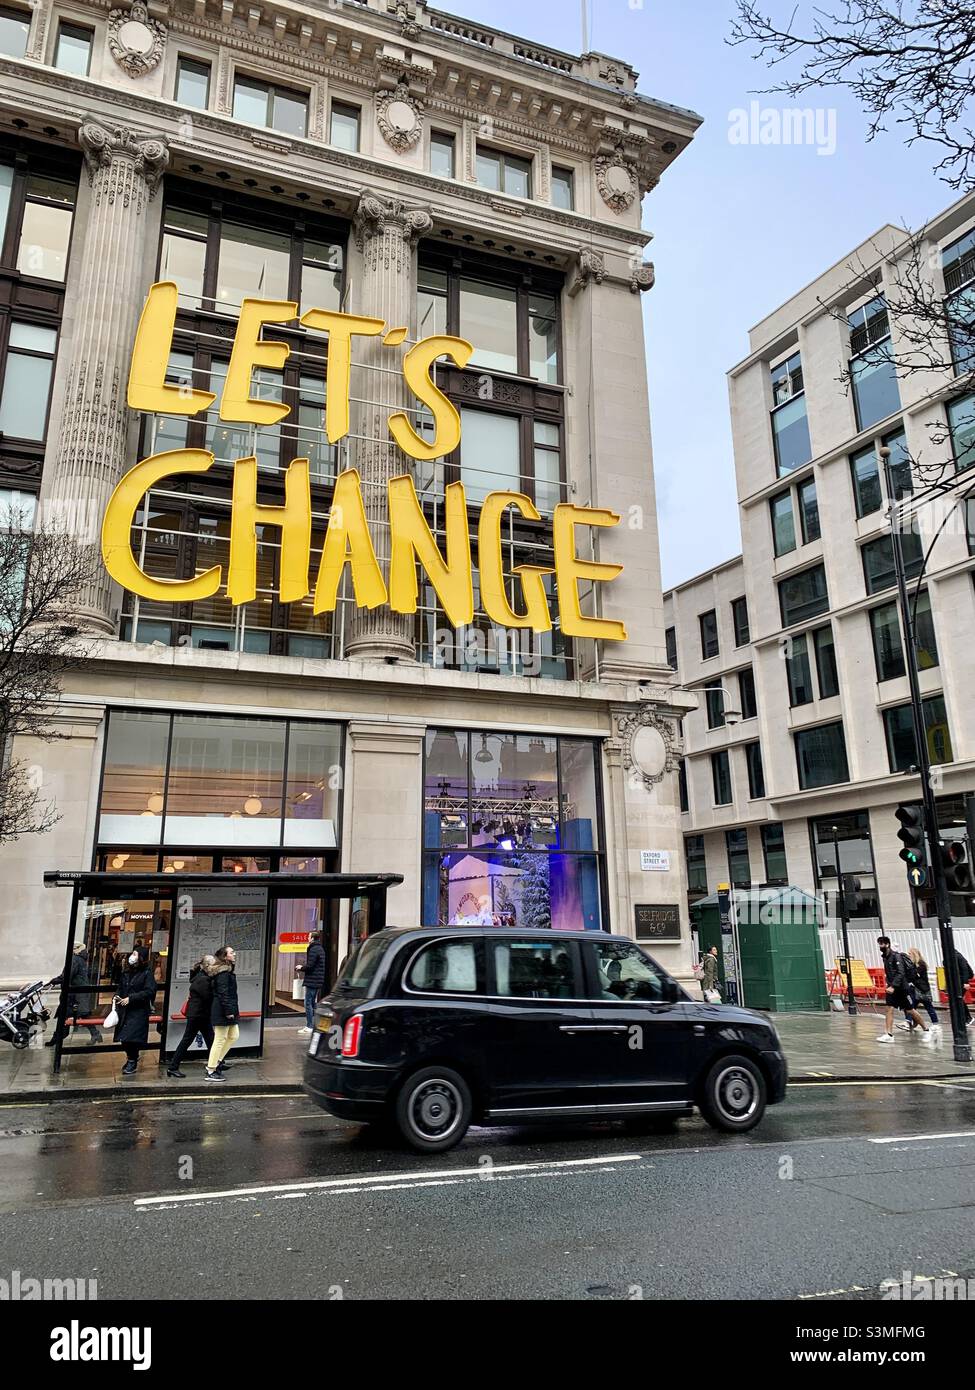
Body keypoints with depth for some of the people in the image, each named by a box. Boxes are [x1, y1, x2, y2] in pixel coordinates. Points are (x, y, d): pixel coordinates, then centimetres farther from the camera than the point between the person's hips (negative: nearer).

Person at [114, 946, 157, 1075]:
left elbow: (149, 991, -16)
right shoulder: (126, 972, 10)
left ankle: (133, 1063, 7)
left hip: (139, 1012, -6)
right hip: (124, 1010, 6)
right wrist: (117, 996, 1)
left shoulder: (146, 973, -9)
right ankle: (131, 1059, 29)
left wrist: (130, 998, -19)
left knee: (131, 1037, -10)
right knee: (124, 1038, 9)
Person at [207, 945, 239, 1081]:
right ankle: (211, 1071, 5)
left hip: (229, 1009, 10)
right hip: (223, 1010, -10)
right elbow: (223, 993, -22)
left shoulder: (228, 970, 15)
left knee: (234, 1036, 14)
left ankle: (216, 1062, 19)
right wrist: (228, 1011, -23)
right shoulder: (223, 972, -17)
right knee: (220, 1040, -3)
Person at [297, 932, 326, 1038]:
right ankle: (314, 1025, 18)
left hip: (312, 981, -10)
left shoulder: (313, 950, -15)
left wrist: (302, 968, -1)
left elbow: (310, 966, -20)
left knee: (308, 1003, -5)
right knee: (314, 1002, 15)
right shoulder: (320, 949, 15)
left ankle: (309, 1027, -4)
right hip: (319, 981, 10)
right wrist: (304, 968, 16)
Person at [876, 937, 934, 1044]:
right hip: (892, 988, 7)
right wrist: (889, 985, 14)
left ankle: (927, 1030, 22)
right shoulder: (885, 957, 8)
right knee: (889, 1009, -4)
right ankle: (888, 1035, -7)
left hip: (904, 987, -7)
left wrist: (893, 986, -29)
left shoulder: (896, 956, -17)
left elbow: (901, 973, -23)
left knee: (910, 1011, 3)